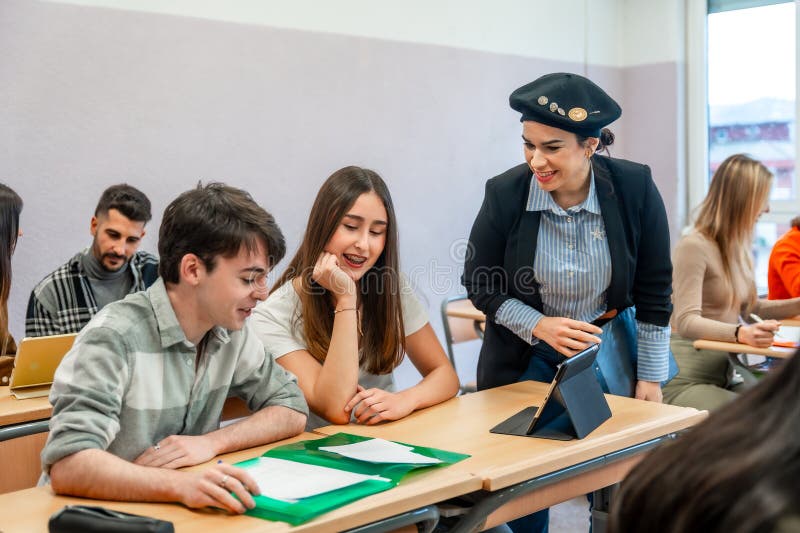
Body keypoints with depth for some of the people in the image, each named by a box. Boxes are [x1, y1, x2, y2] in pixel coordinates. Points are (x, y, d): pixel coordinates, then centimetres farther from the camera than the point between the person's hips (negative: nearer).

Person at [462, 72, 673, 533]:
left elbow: (654, 289, -6)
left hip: (607, 348, 1)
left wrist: (650, 376, -3)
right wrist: (538, 326, -19)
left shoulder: (635, 188, -16)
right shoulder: (505, 193, -17)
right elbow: (479, 283, -5)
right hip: (524, 356, 0)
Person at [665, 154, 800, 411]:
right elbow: (686, 322, -23)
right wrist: (741, 333, -38)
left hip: (725, 369, 8)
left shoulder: (739, 247, 14)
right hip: (688, 378, -8)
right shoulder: (694, 246, -13)